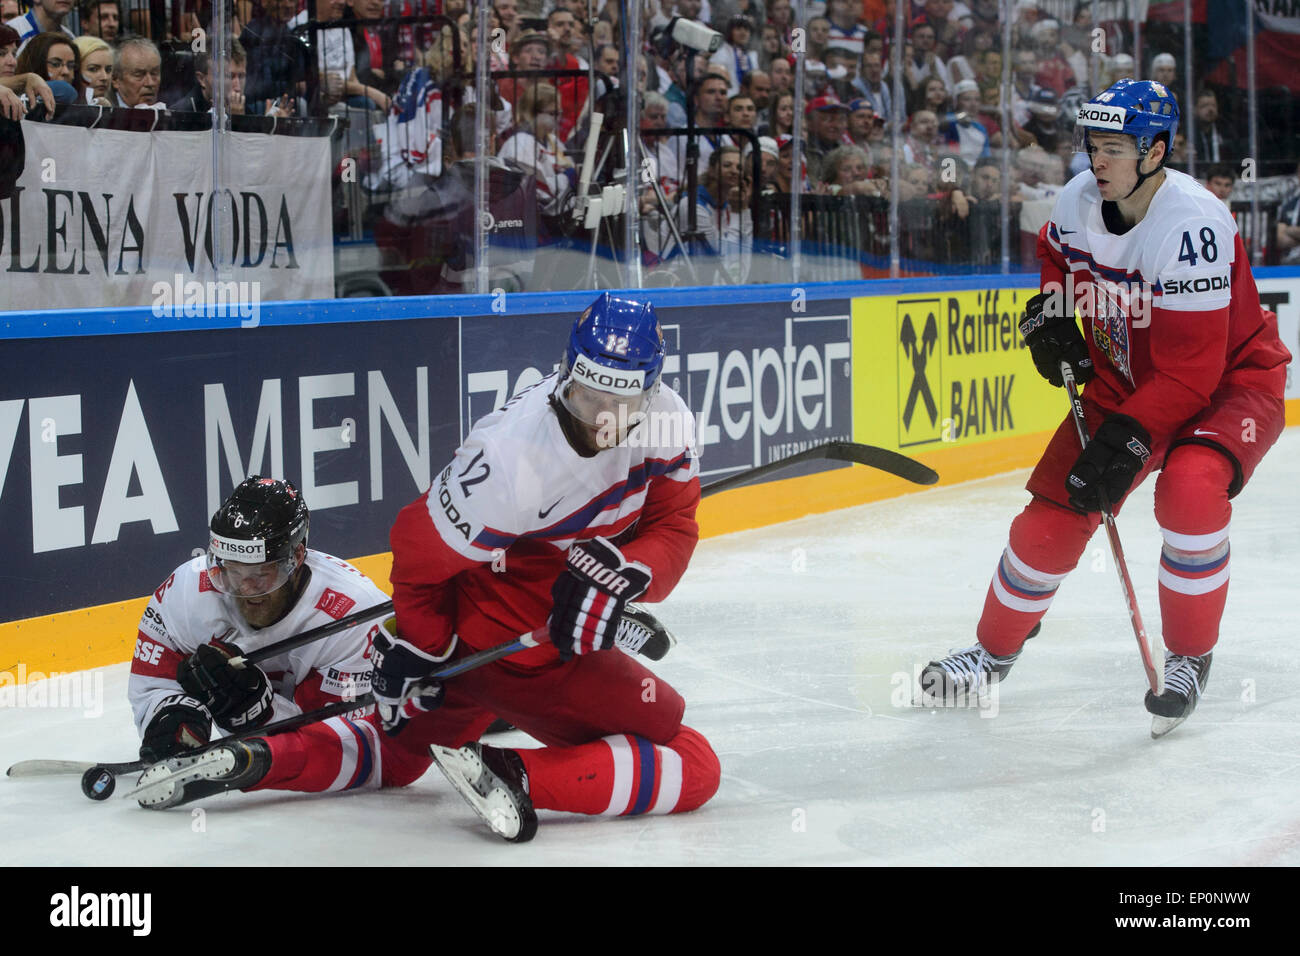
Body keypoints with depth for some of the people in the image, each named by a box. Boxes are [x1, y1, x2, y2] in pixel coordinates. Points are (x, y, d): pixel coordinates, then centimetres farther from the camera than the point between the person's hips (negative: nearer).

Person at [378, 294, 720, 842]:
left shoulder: (666, 420, -14)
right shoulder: (511, 462, -34)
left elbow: (673, 530, -10)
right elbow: (420, 547, -22)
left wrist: (624, 571, -31)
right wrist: (416, 650, -11)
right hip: (511, 643, -8)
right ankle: (511, 777, -20)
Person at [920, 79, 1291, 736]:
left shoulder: (1191, 225, -32)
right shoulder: (1080, 201, -10)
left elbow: (1190, 372, -32)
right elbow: (1056, 253, 18)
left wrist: (1127, 441, -34)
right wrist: (1048, 312, 0)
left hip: (1231, 380, -6)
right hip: (1125, 379, 6)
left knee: (1189, 487, -33)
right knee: (1055, 507, -1)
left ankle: (1190, 658, -12)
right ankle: (994, 652, 23)